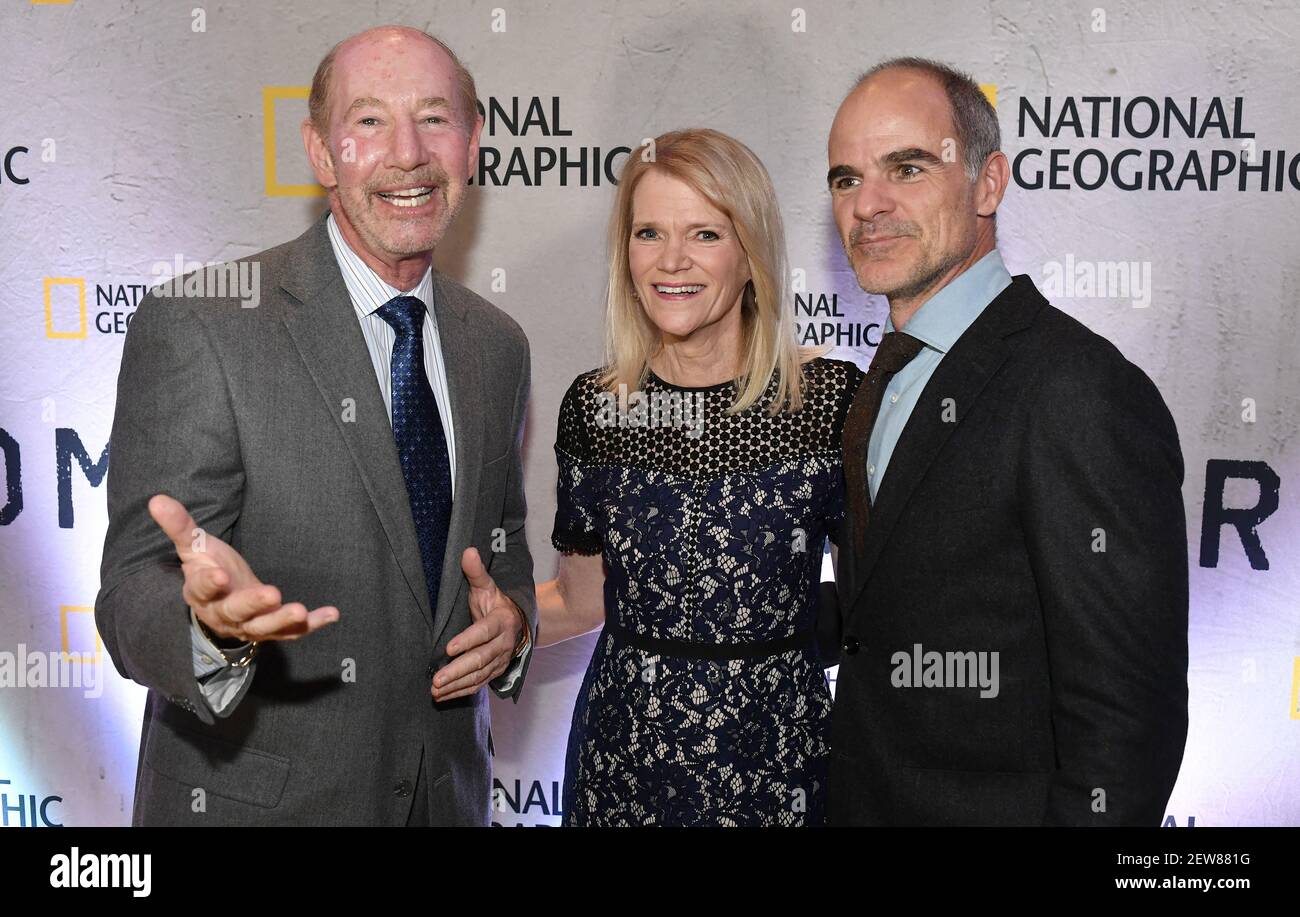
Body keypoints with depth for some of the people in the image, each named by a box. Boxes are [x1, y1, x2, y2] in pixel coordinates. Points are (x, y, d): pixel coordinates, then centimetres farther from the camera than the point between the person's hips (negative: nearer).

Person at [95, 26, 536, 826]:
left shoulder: (498, 346, 2)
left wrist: (511, 616, -9)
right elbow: (132, 604, -16)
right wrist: (211, 621, -37)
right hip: (250, 796, -4)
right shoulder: (197, 326, -15)